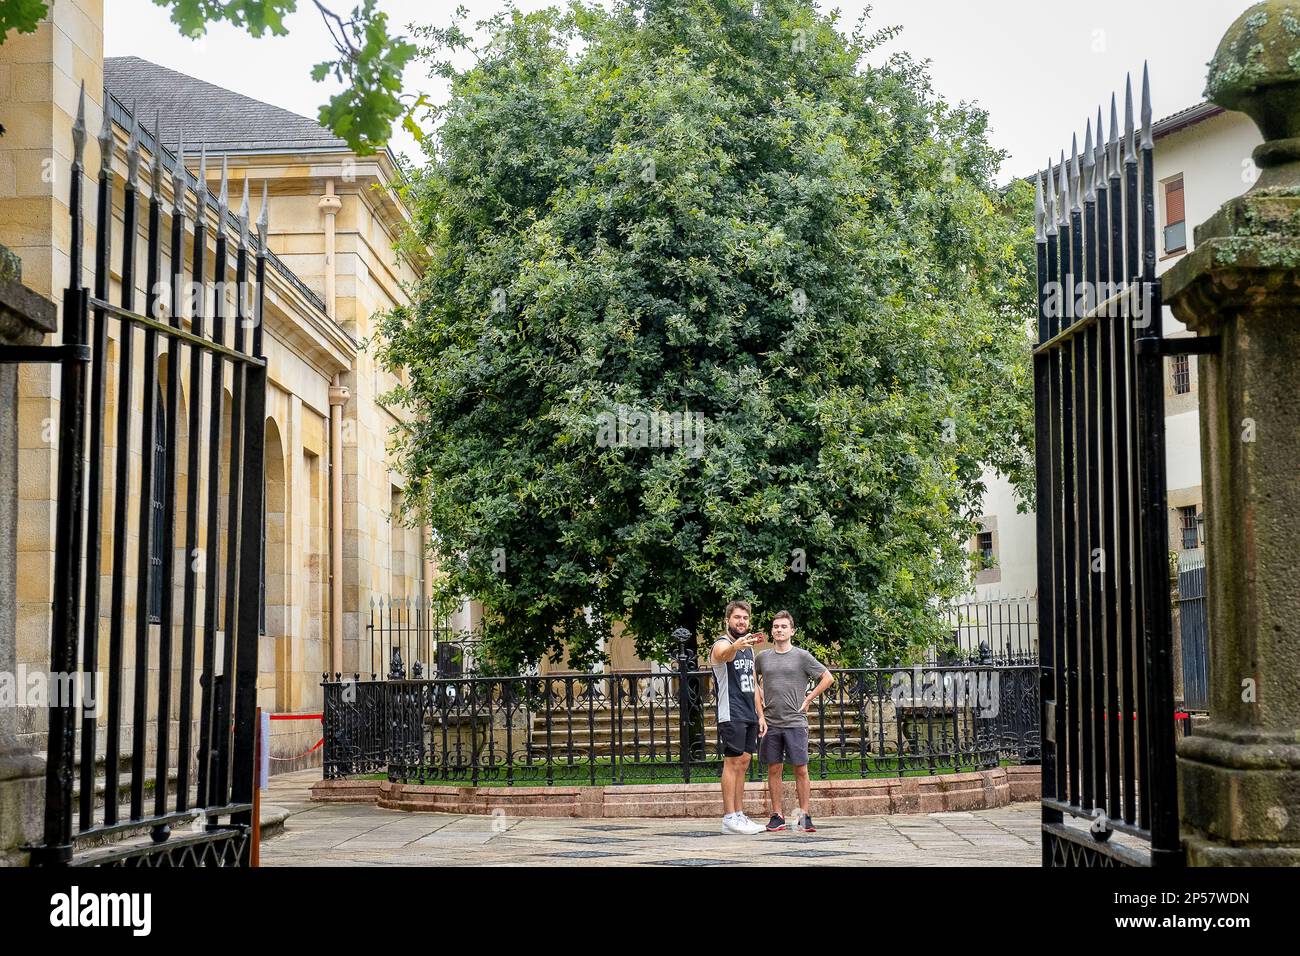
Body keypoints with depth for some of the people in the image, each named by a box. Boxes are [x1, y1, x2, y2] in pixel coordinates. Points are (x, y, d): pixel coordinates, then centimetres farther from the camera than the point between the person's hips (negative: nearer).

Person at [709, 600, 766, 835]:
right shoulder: (722, 645, -9)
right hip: (731, 715, -8)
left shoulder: (749, 648, 18)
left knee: (743, 764, 10)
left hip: (749, 716, 8)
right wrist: (737, 646, -59)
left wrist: (759, 714, 17)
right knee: (732, 763, -9)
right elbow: (726, 654, -36)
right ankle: (729, 818, -8)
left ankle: (739, 815, 14)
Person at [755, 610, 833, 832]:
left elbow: (828, 677, 3)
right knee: (774, 769, 5)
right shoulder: (763, 657, 8)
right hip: (770, 723, 3)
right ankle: (777, 816, 11)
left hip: (795, 722, -2)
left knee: (801, 769, -1)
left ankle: (804, 816, 4)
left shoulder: (801, 656, 0)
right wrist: (759, 698, 12)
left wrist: (809, 699, -1)